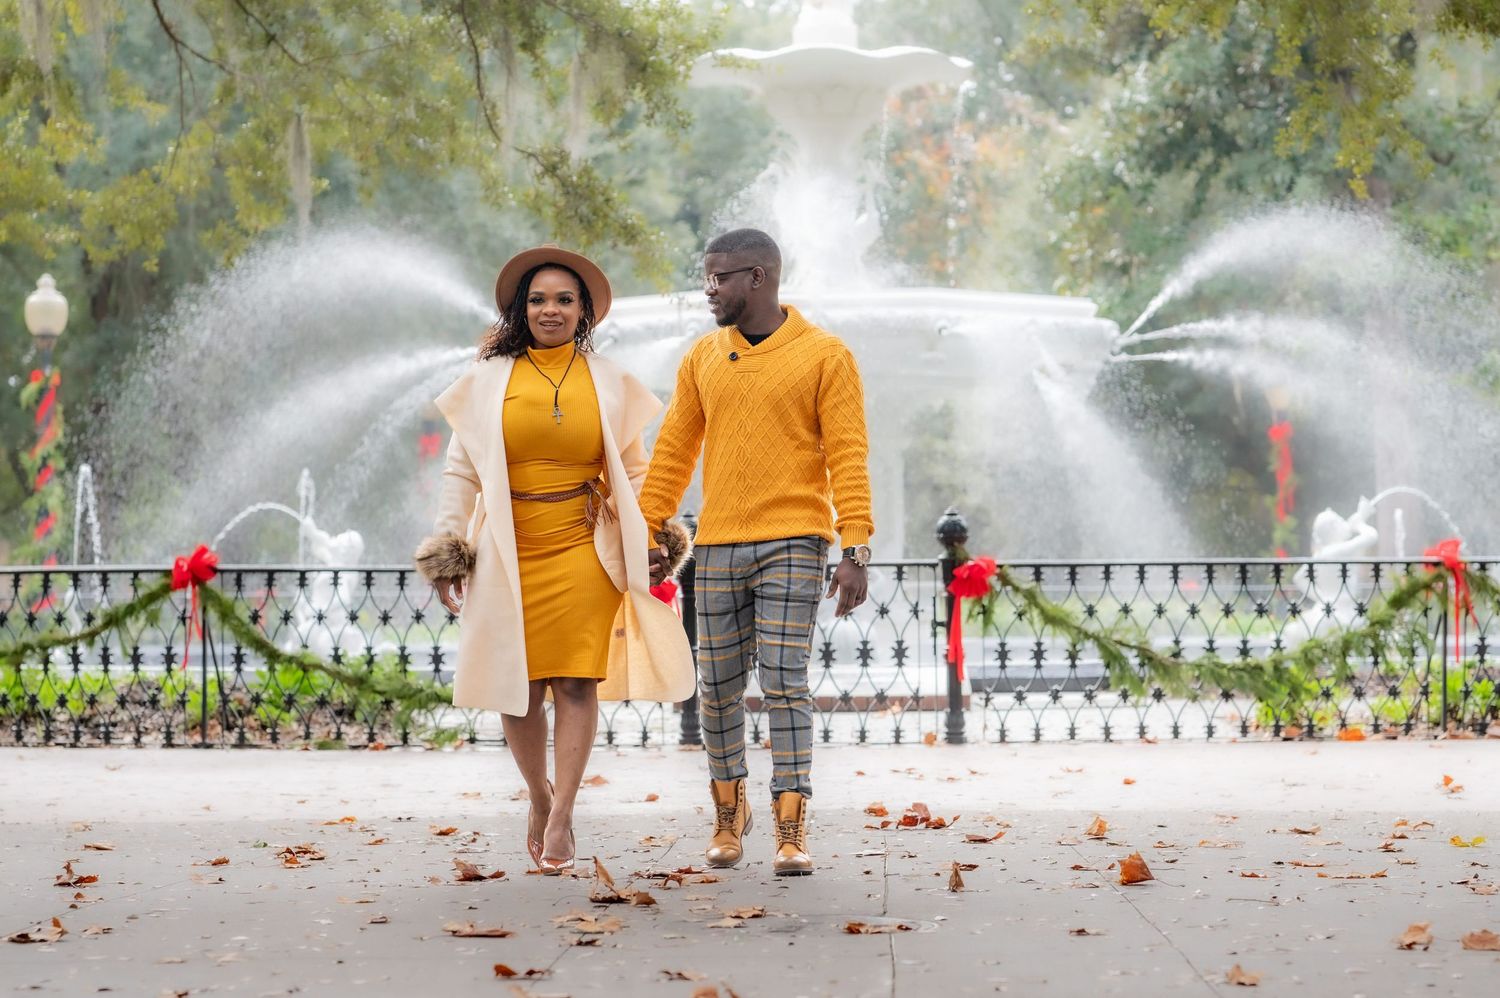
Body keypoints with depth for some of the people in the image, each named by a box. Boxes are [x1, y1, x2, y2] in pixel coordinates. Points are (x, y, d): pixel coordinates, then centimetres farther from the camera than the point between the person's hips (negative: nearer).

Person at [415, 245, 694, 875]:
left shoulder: (609, 384, 9)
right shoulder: (488, 380, 7)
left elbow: (634, 470, 13)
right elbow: (462, 472, 8)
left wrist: (656, 536, 3)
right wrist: (447, 549, 2)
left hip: (583, 550, 0)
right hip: (508, 554, 0)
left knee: (576, 681, -8)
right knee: (516, 685, 2)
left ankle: (561, 817, -4)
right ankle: (538, 795, 24)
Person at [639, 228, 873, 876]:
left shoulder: (824, 356, -1)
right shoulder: (702, 359, 11)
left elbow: (848, 457, -5)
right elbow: (673, 451, 14)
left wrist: (856, 550, -12)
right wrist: (649, 530, 9)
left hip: (792, 544, -4)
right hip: (717, 548, 4)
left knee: (785, 685, -8)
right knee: (717, 689, 7)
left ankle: (791, 831, -6)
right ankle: (728, 812, 24)